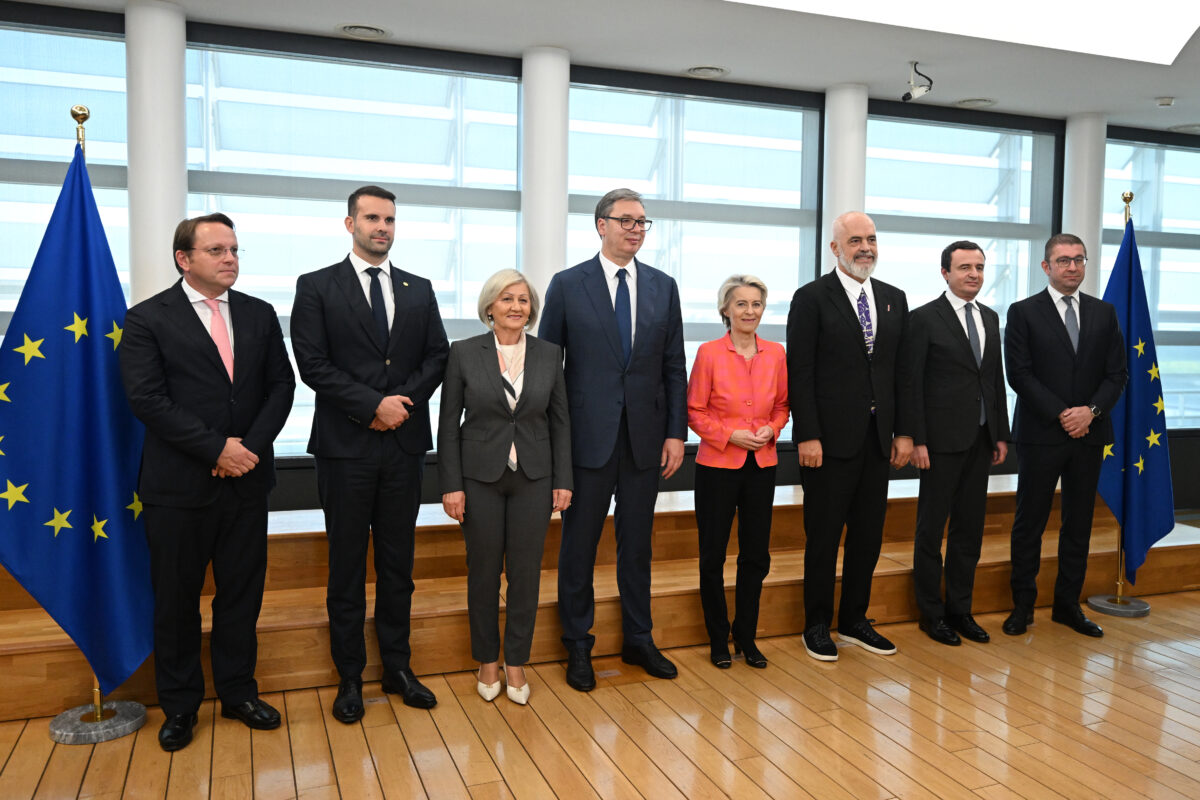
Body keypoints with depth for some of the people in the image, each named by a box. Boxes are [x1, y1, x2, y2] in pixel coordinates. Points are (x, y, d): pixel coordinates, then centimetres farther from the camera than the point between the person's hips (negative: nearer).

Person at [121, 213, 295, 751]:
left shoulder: (259, 314, 9)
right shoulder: (147, 319, -3)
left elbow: (281, 385, 5)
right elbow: (146, 399, -11)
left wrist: (251, 446, -10)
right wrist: (218, 448, -16)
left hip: (247, 480, 3)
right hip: (179, 485, -3)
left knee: (242, 593, 12)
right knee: (176, 600, 9)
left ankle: (238, 692, 29)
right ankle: (179, 705, 26)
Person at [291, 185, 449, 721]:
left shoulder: (419, 290, 12)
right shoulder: (316, 287, 1)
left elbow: (437, 356, 7)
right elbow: (313, 364, -8)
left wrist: (403, 400, -9)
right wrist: (373, 405, -14)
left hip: (405, 444, 3)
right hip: (346, 446, -3)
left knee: (398, 562, 11)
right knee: (347, 566, 6)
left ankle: (397, 667, 24)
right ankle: (350, 677, 18)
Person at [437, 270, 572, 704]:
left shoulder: (549, 354, 2)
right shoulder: (464, 353, -3)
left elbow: (560, 421, 5)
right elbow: (449, 424, -2)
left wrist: (563, 481, 1)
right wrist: (451, 484, -6)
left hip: (533, 478, 1)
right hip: (481, 477, -1)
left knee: (526, 573, 6)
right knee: (483, 572, 9)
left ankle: (516, 662, 23)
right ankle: (487, 661, 28)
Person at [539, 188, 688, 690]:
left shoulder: (663, 286, 8)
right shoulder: (567, 285, -1)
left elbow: (674, 365, 7)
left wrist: (676, 433, 1)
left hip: (646, 438, 3)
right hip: (588, 436, -2)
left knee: (637, 544, 14)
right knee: (578, 545, 7)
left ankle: (638, 640, 29)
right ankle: (577, 646, 23)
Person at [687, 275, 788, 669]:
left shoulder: (776, 353, 4)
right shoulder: (709, 352, -7)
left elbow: (782, 404, 13)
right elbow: (694, 412, -4)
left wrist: (771, 429, -6)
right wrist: (731, 435, -16)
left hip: (762, 465, 3)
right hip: (717, 466, -3)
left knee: (757, 555, 10)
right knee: (712, 556, 6)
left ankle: (746, 636, 27)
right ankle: (718, 640, 23)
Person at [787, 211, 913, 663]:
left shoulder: (894, 299, 12)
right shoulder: (812, 298, -5)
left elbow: (901, 370, 12)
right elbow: (800, 372, -10)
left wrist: (903, 431, 5)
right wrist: (807, 436, -15)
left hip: (878, 439, 5)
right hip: (830, 439, -5)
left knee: (869, 535, 12)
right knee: (823, 537, 5)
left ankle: (854, 621, 27)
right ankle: (817, 626, 19)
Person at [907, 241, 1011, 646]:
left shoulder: (990, 318, 12)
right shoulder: (924, 319, -7)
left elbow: (997, 379, 15)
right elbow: (912, 384, -10)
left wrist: (1001, 434, 10)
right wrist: (916, 440, -14)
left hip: (981, 440, 6)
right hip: (942, 440, -6)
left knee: (970, 528, 12)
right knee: (931, 529, 4)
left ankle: (960, 609, 23)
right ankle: (931, 612, 16)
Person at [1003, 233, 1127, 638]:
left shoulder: (1104, 313, 10)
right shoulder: (1023, 313, -2)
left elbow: (1117, 373, 6)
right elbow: (1019, 374, -8)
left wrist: (1091, 410, -11)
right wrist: (1061, 415, -14)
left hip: (1089, 434, 4)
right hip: (1040, 435, -4)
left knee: (1079, 522, 10)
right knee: (1030, 521, 3)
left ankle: (1068, 604, 22)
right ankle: (1023, 606, 14)